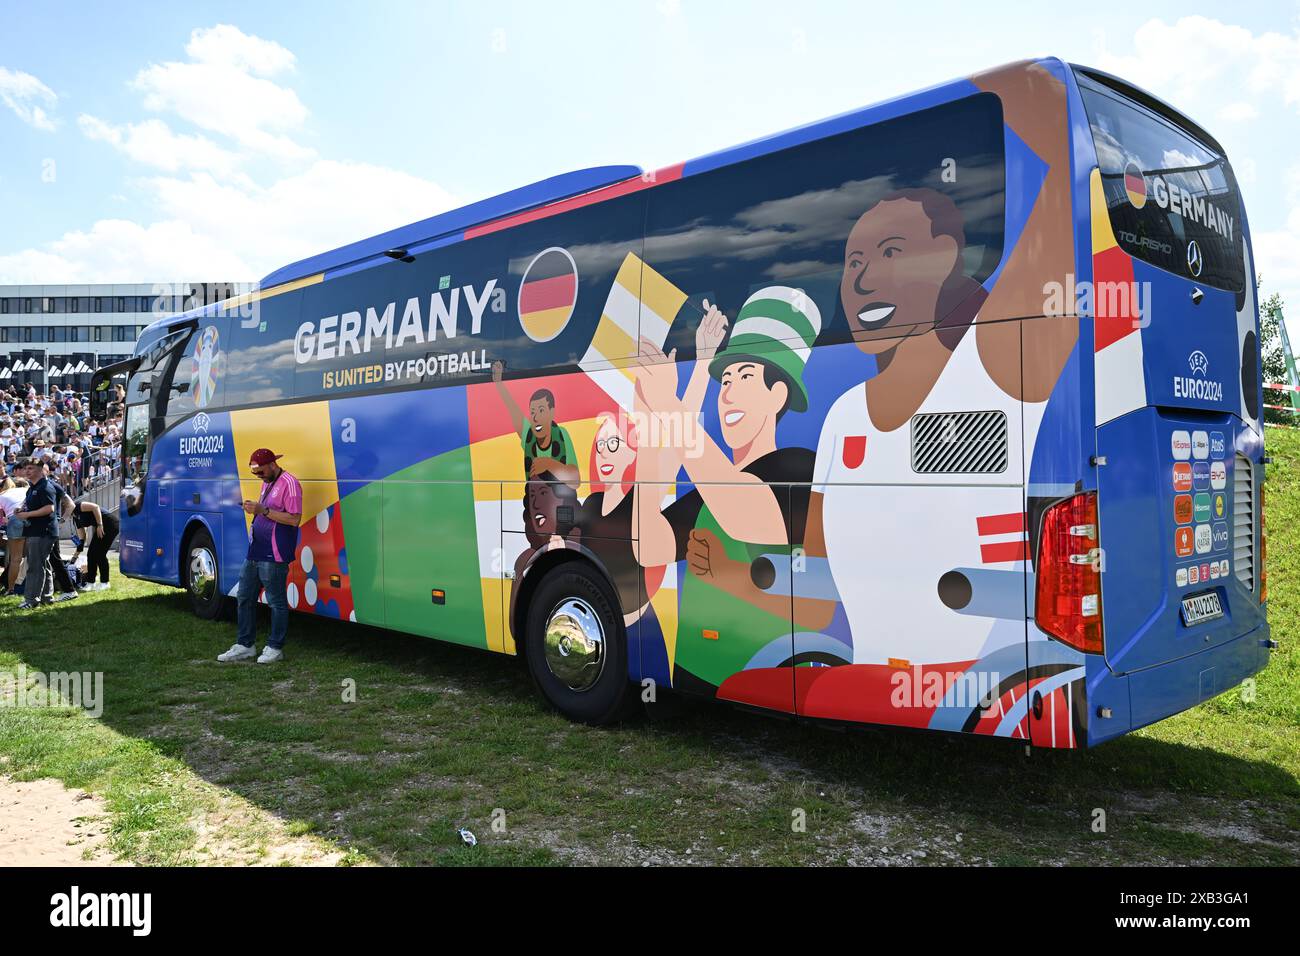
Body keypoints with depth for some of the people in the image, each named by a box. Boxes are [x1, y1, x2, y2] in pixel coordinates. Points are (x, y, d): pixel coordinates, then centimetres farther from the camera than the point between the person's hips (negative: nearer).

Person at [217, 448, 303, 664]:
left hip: (274, 555, -10)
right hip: (255, 551, 10)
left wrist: (263, 510, -20)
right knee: (245, 597, 13)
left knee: (276, 601, 1)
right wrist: (254, 509, 10)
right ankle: (244, 645, 22)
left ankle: (275, 648, 11)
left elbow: (294, 519, -19)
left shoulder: (289, 484, -12)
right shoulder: (266, 483, 18)